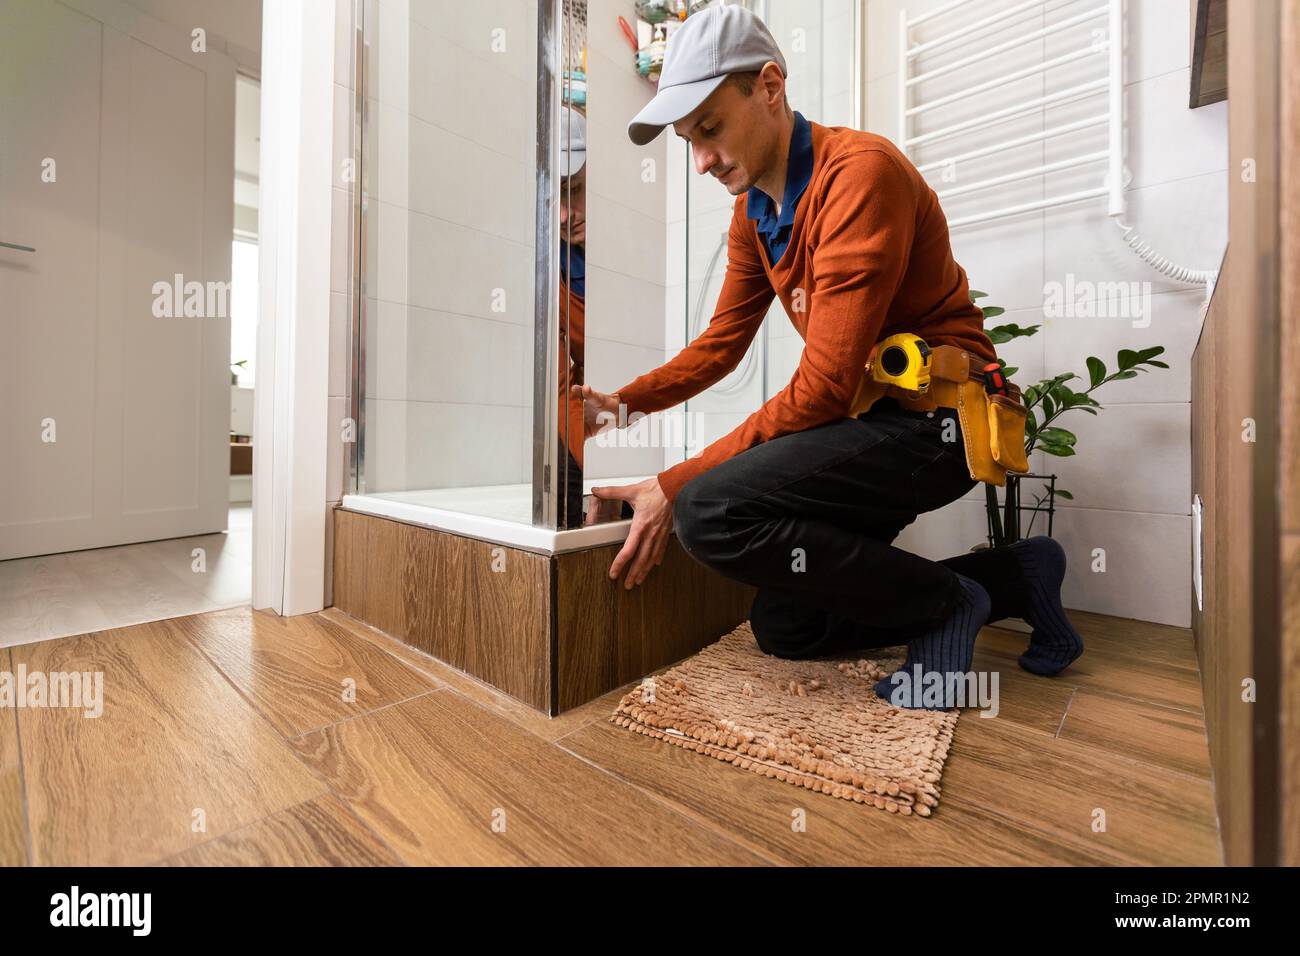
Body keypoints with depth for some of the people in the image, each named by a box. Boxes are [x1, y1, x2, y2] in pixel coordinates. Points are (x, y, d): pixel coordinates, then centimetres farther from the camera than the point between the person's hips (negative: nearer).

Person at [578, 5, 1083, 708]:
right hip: (866, 419, 9)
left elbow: (823, 387, -25)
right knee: (782, 627, 12)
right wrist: (624, 402, -3)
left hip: (937, 418, -8)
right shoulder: (753, 210, 9)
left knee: (708, 512, -29)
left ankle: (945, 601, -7)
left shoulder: (860, 170, -18)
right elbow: (720, 343, 10)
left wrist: (674, 486, -24)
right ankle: (1009, 578, 18)